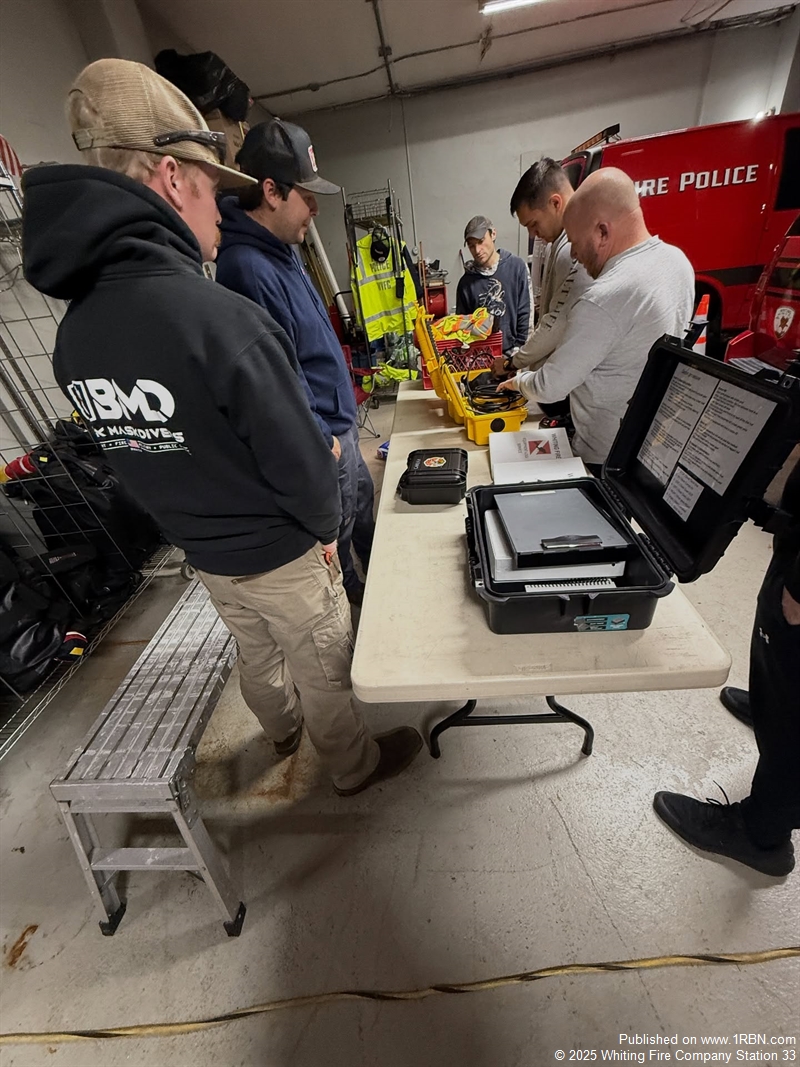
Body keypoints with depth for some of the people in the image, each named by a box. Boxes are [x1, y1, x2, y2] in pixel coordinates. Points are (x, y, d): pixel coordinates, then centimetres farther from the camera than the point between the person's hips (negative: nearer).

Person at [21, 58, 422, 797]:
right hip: (278, 554, -6)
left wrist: (196, 521, 16)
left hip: (201, 552, 7)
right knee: (324, 670, 18)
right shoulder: (219, 317, -29)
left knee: (257, 657, 31)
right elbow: (300, 459, -25)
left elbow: (128, 451, 5)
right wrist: (326, 527, -4)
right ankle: (356, 766, 47)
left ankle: (282, 733, 61)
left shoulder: (73, 332, -4)